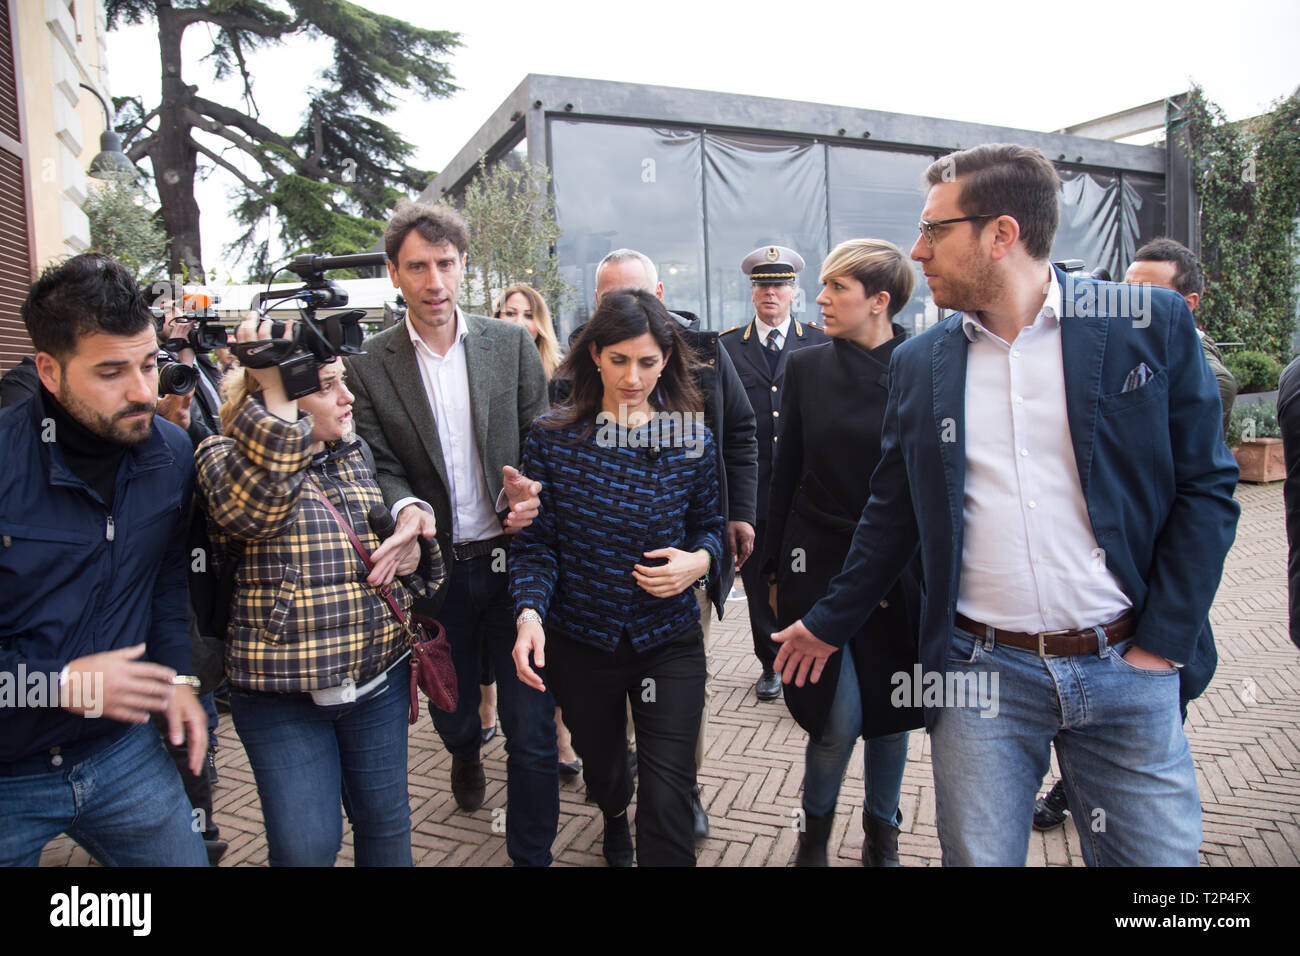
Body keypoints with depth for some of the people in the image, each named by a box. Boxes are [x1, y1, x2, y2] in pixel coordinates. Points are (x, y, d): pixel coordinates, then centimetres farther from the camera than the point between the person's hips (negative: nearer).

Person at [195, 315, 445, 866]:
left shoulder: (354, 454, 9)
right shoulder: (224, 455, -7)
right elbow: (250, 507, -31)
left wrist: (413, 547, -3)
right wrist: (272, 393, -29)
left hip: (379, 675, 5)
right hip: (283, 695, -4)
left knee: (385, 825, 16)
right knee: (306, 846, 2)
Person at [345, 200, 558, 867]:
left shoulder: (512, 345, 1)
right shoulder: (368, 367, -1)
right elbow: (379, 467, -2)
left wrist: (529, 492, -17)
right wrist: (406, 508, -23)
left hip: (512, 557, 0)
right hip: (434, 568, 1)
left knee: (532, 730, 2)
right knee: (450, 714, 21)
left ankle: (532, 855, 23)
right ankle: (467, 757, 58)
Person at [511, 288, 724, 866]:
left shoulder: (692, 438, -6)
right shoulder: (552, 438, -9)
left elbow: (710, 526, 5)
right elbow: (536, 544, -7)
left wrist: (699, 560, -17)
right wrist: (529, 612, -23)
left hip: (668, 640, -1)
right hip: (580, 643, 1)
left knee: (668, 800, -7)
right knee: (600, 765, 26)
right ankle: (615, 818, 62)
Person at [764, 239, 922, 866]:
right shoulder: (806, 368, 1)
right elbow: (786, 473, 5)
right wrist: (776, 571, 6)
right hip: (819, 562, 0)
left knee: (892, 706, 13)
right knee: (839, 716, -3)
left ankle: (882, 826, 38)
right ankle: (815, 826, 26)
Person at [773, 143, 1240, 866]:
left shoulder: (1152, 326, -3)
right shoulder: (919, 363, 4)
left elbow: (1206, 489, -1)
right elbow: (893, 514, 11)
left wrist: (1163, 645, -6)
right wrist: (829, 623, 15)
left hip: (1127, 669, -1)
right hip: (982, 672, 1)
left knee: (1158, 853, 11)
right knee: (977, 855, 7)